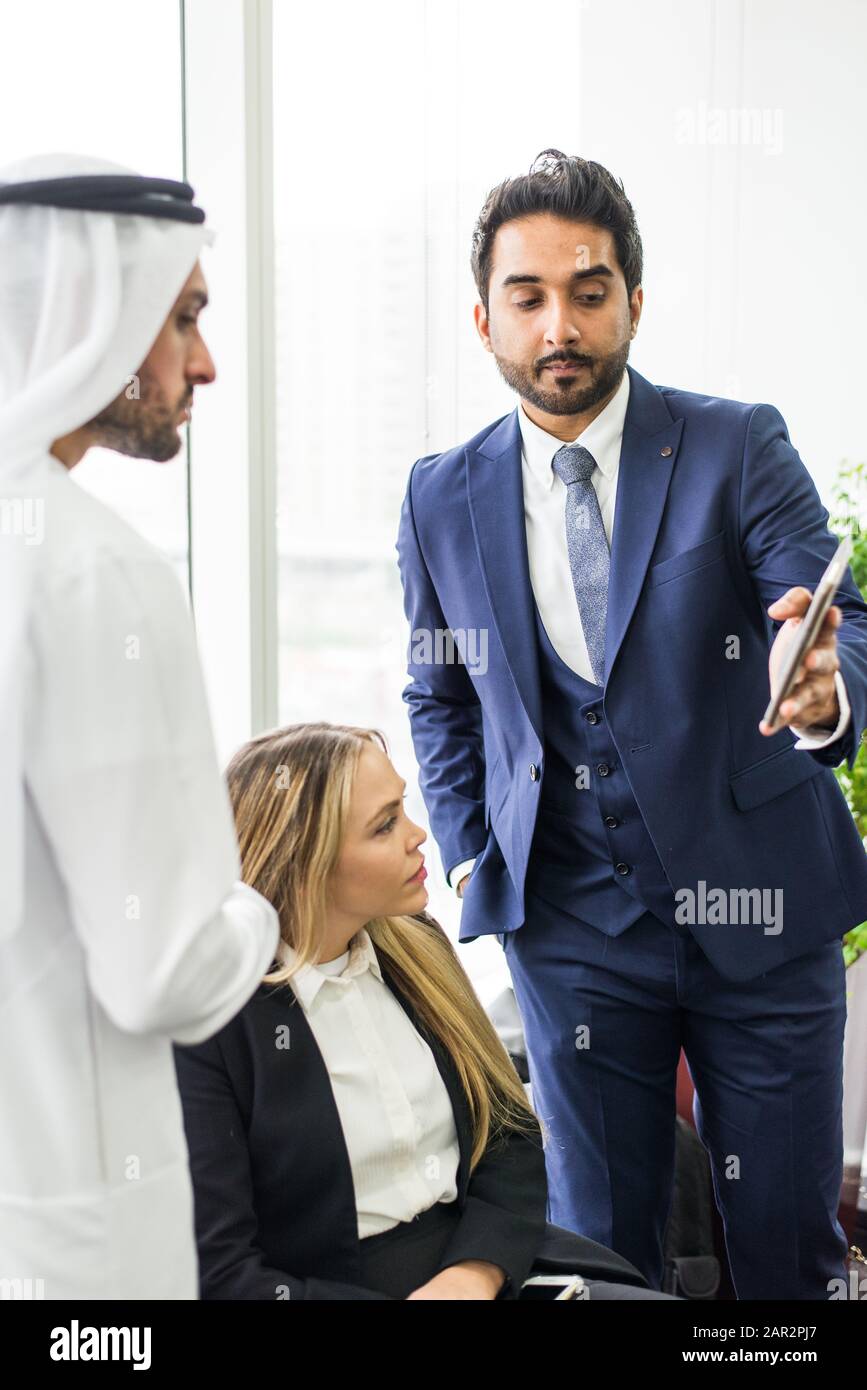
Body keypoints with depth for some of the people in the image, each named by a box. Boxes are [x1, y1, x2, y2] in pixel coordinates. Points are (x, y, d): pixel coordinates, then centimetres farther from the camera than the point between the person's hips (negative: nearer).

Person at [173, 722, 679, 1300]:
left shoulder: (415, 943, 7)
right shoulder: (205, 1020, -12)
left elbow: (512, 1135, 10)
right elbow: (218, 1272, -13)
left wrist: (475, 1272, -8)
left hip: (483, 1268, 6)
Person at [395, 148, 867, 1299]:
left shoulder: (739, 448, -6)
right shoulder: (444, 499, 2)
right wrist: (471, 855, 5)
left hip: (756, 902, -1)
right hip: (572, 924, 2)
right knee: (601, 1246, 10)